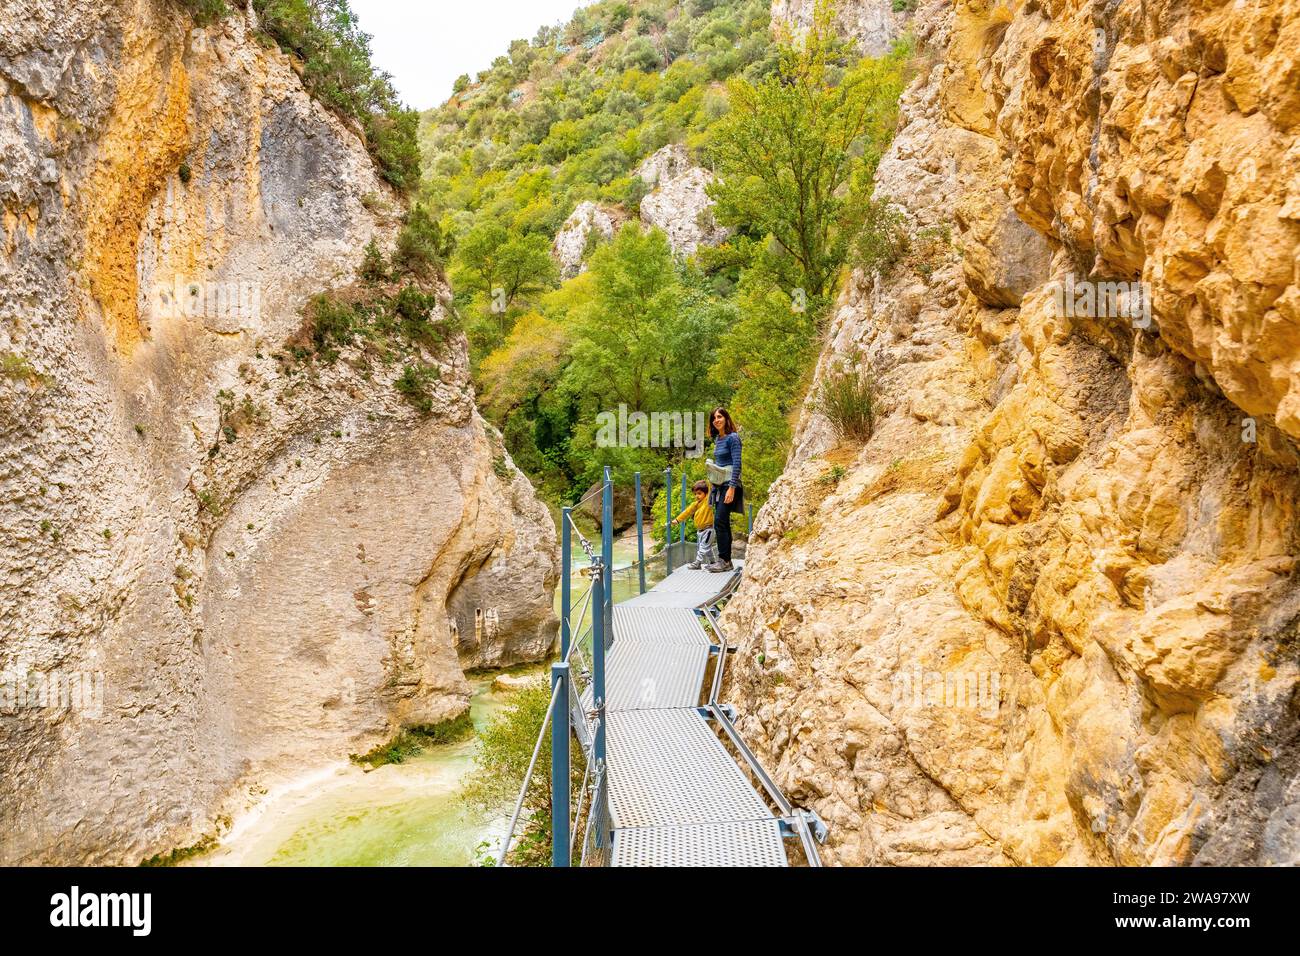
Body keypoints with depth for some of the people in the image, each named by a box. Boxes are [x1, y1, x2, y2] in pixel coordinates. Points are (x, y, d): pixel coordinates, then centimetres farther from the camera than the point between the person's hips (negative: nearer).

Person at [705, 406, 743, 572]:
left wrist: (732, 488, -23)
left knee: (720, 522, -12)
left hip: (729, 484, -8)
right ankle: (725, 561, 14)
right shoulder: (717, 439, 14)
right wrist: (713, 485, 19)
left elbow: (736, 463, -17)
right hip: (718, 485, 8)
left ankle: (725, 561, -7)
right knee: (723, 523, 9)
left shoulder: (732, 438, -11)